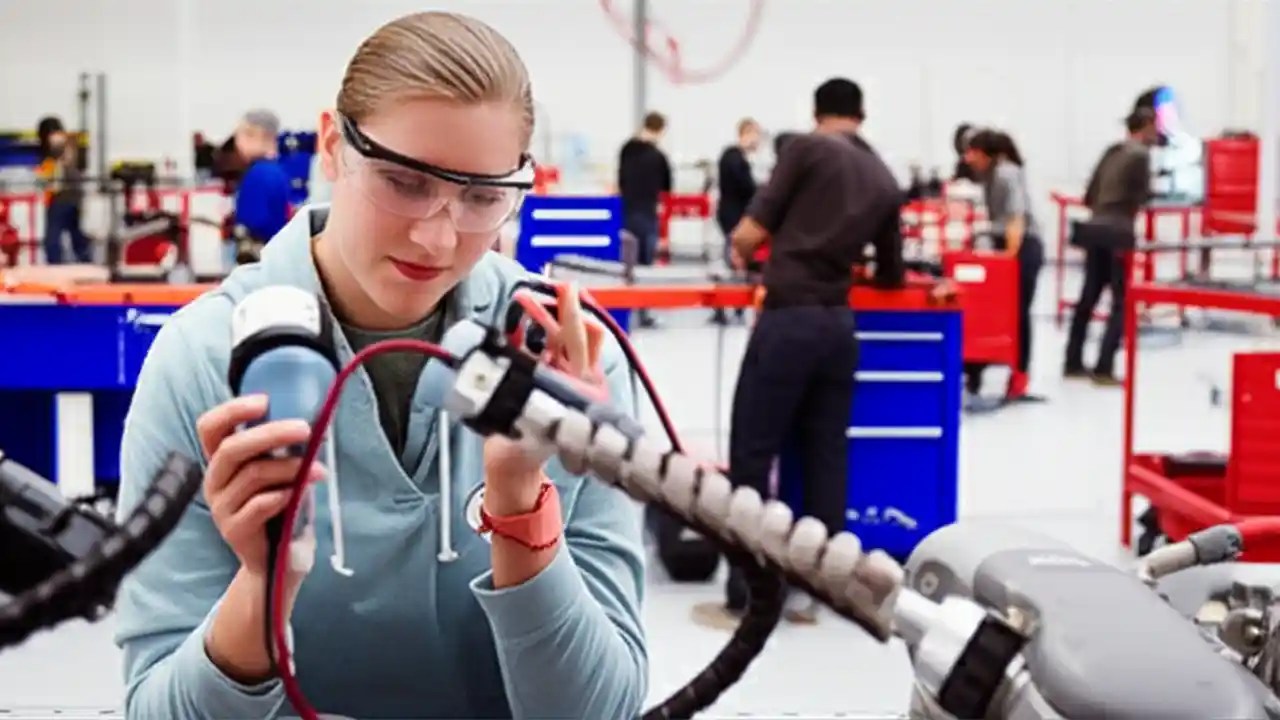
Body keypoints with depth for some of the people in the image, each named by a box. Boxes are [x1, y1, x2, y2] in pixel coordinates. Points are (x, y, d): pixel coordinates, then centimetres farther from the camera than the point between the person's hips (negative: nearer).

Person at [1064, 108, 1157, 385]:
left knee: (1088, 297, 14)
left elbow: (1089, 195, 16)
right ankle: (1104, 368, -5)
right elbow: (1144, 195, -8)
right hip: (1118, 231, -8)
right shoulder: (1141, 154, -6)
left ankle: (1073, 363, 19)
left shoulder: (1112, 151, 17)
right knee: (1122, 301, -1)